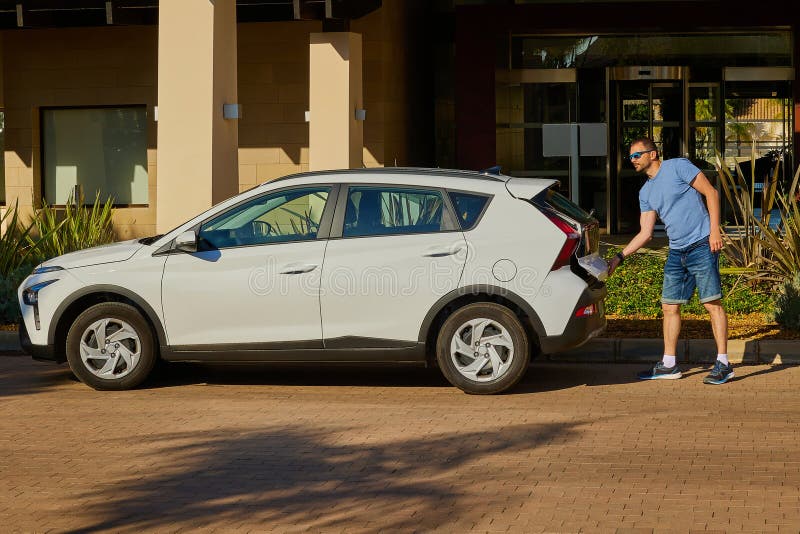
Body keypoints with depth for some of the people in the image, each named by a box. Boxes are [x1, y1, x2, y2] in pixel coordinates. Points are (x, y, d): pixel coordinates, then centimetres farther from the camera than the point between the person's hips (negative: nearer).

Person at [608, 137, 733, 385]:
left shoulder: (678, 167, -4)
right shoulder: (646, 192, 16)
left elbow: (711, 192, -6)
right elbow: (645, 233, 15)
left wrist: (714, 230, -15)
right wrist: (620, 257, 7)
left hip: (701, 246, -8)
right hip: (676, 253, 8)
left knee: (713, 303, -8)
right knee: (669, 307, 7)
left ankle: (723, 364, -7)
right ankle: (669, 365, 15)